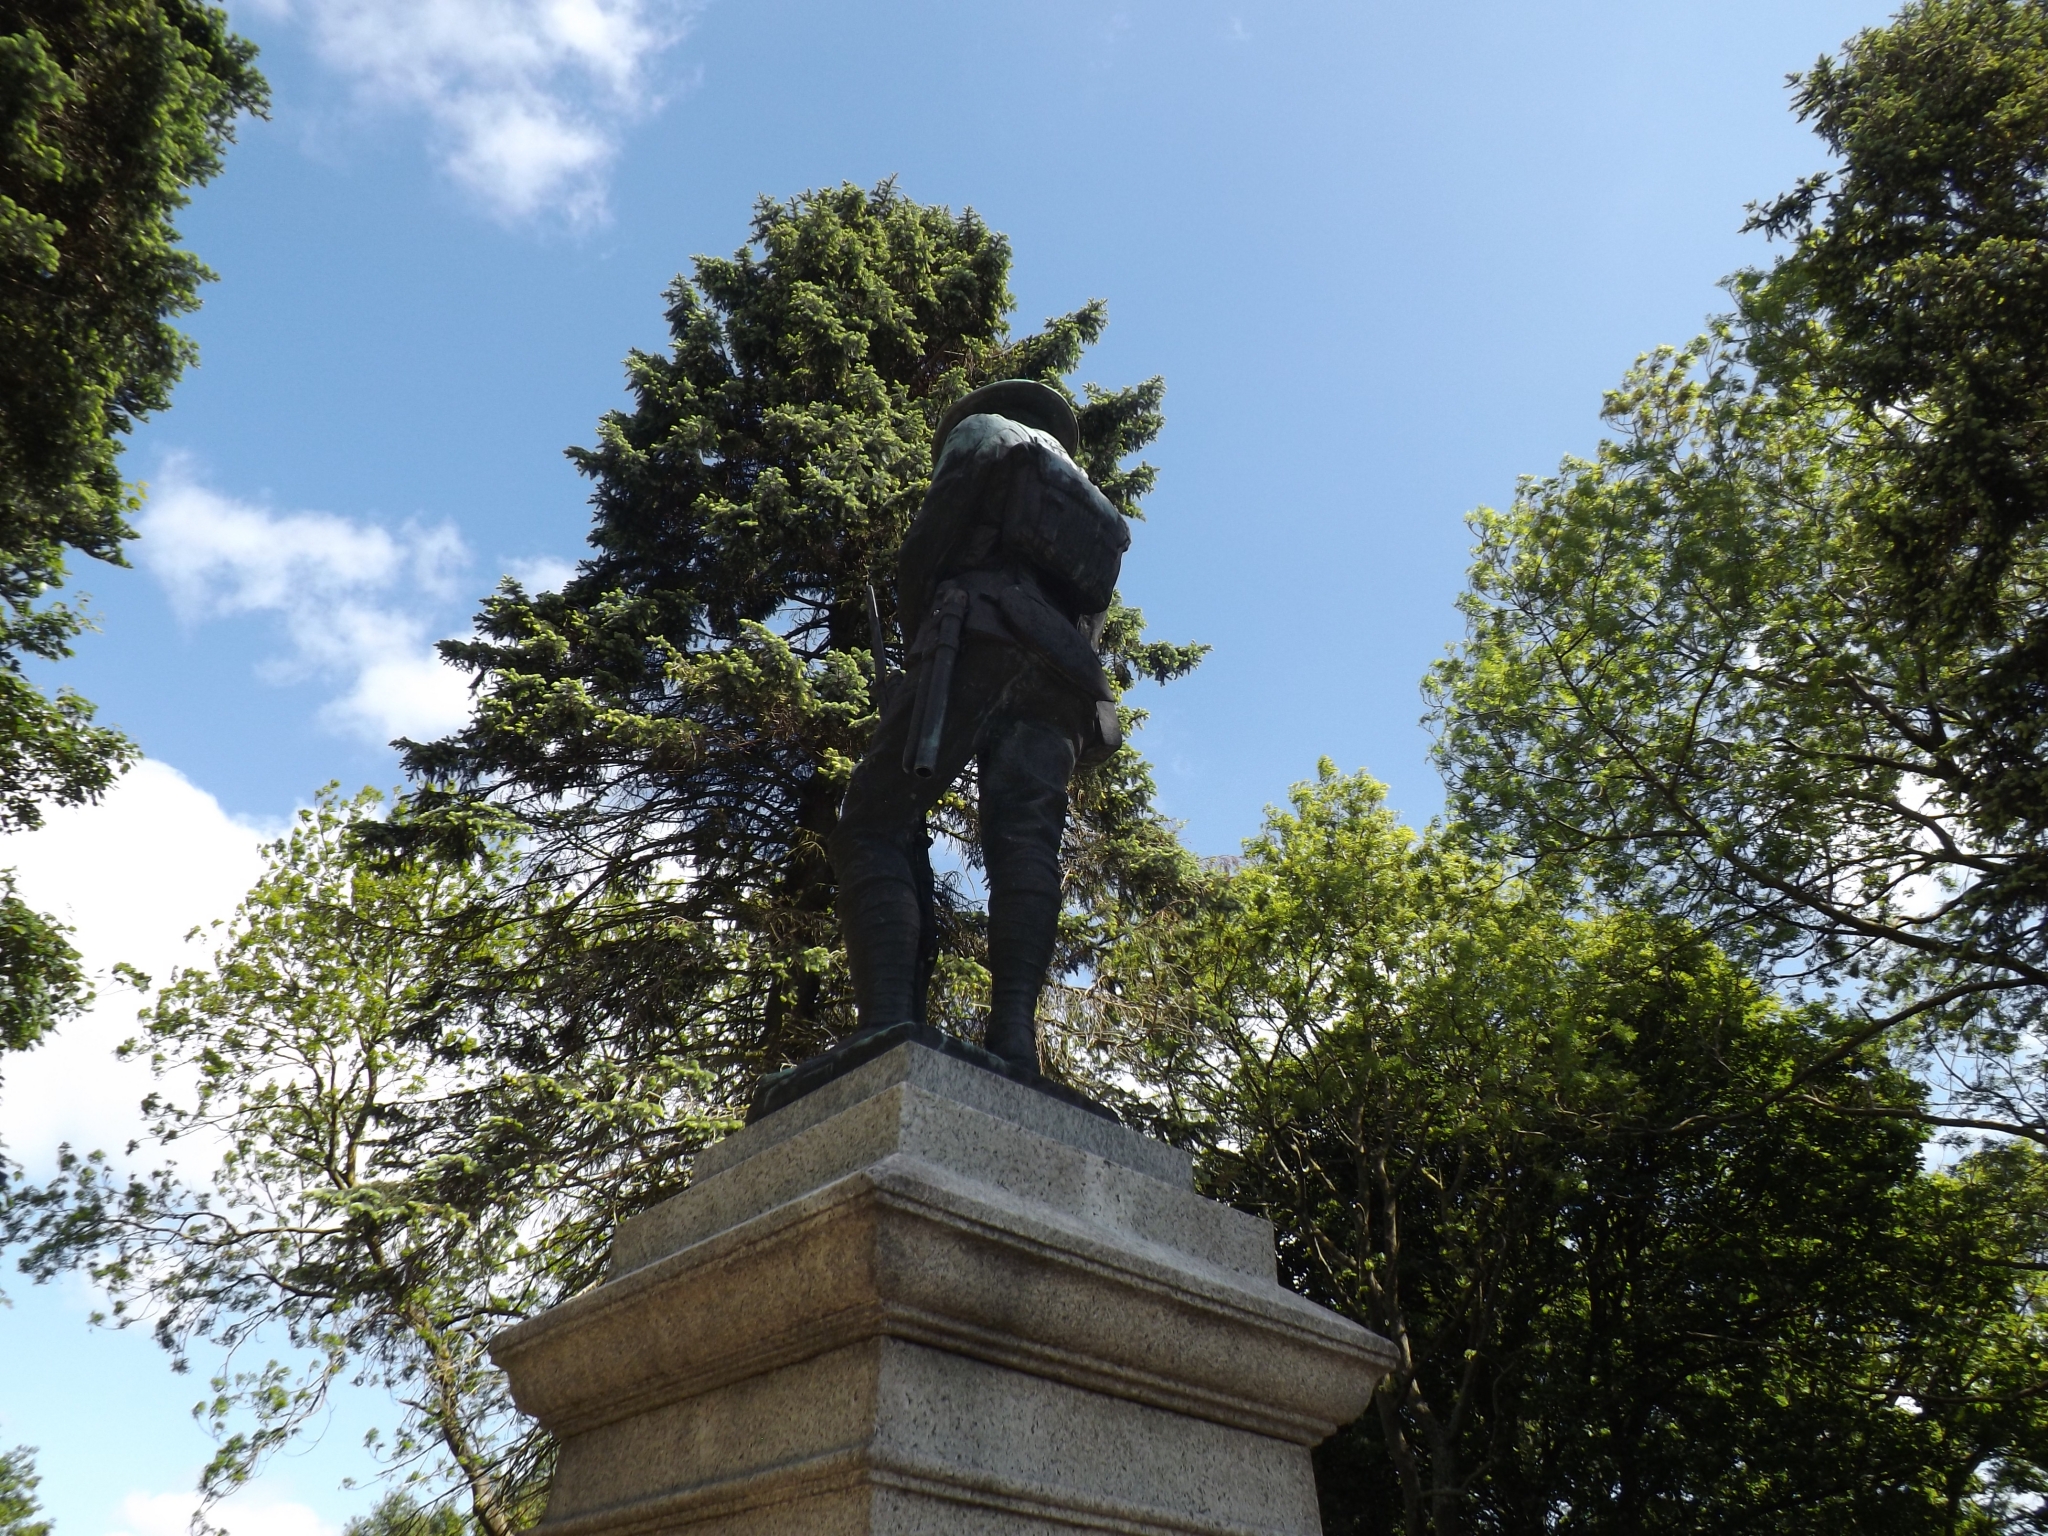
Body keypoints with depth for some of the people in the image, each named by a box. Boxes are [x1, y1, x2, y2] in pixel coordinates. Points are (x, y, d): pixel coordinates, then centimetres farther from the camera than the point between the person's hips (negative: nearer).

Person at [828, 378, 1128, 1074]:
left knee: (875, 825, -12)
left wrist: (917, 639, 19)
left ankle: (889, 1026, -30)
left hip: (977, 635, -6)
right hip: (1064, 678, 6)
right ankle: (1015, 1030, -32)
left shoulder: (983, 430, 22)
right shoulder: (1094, 509, 40)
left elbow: (923, 548, 7)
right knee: (1024, 842, -11)